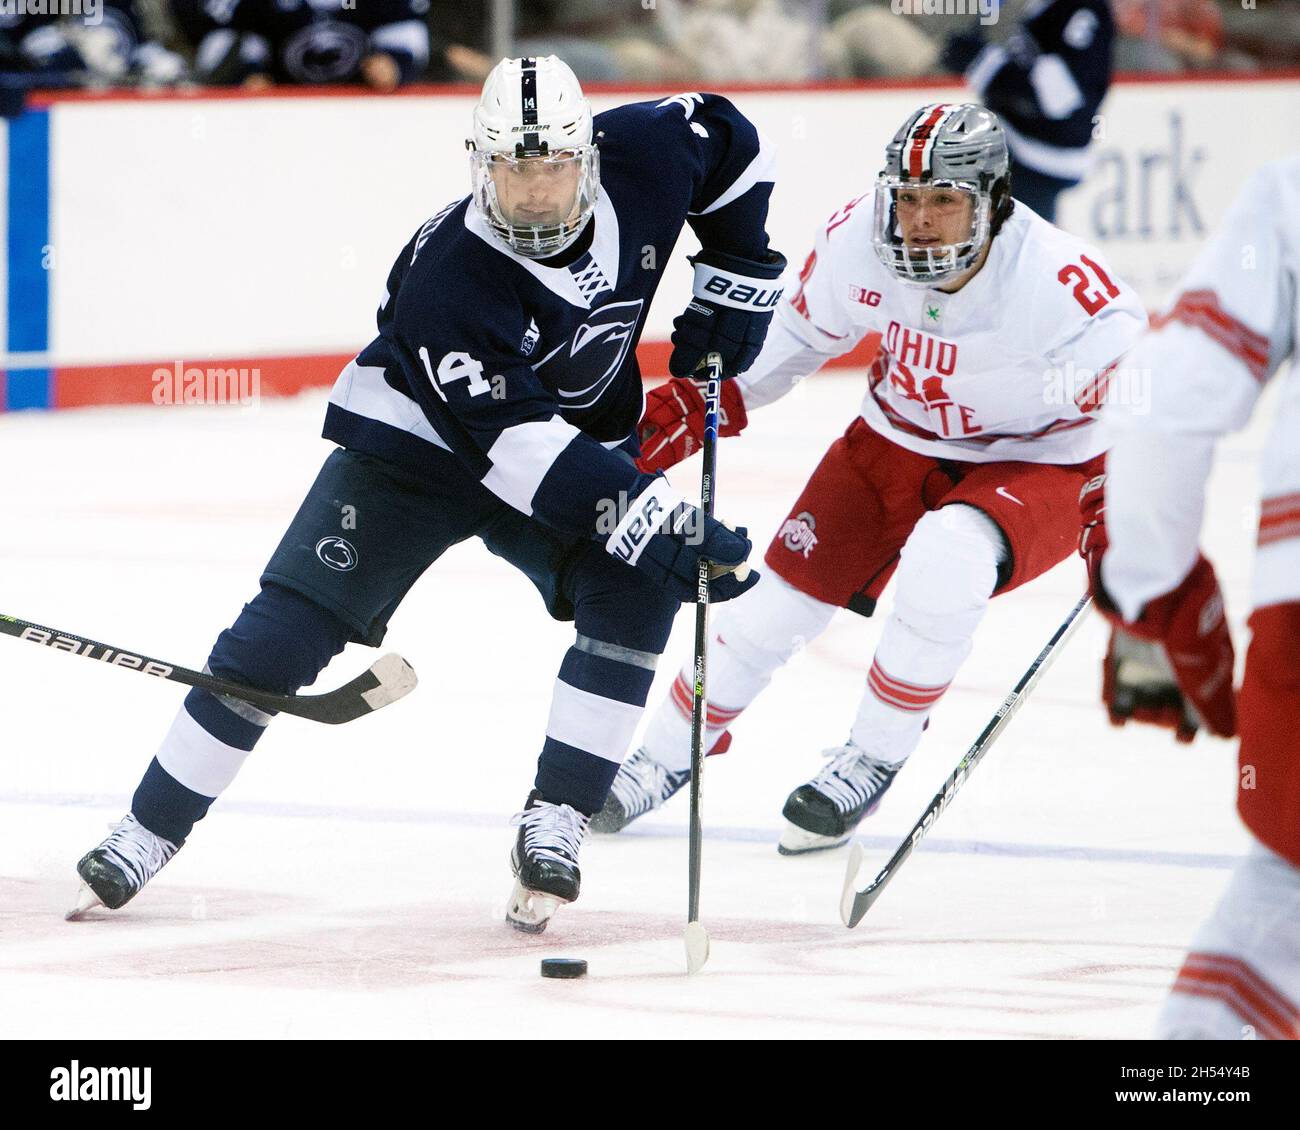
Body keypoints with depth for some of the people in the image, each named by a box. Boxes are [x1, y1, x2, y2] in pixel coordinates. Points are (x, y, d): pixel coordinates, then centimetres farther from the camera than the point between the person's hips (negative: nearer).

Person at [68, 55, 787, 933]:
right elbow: (522, 447, -38)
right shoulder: (449, 276, -35)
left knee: (634, 598, -20)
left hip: (582, 439, 4)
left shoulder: (645, 157, -20)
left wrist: (734, 285, -2)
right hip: (417, 443, -4)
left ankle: (554, 827, -10)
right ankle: (150, 832, 0)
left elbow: (728, 139, 4)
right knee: (288, 627, -10)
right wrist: (658, 522, -43)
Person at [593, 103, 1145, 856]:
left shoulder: (1057, 280, -33)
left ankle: (873, 763, -11)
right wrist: (702, 401, 0)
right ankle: (667, 759, 23)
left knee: (943, 565, -33)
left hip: (1037, 466, -4)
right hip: (901, 442, 5)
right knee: (786, 593, -1)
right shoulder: (858, 241, -19)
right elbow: (800, 332, 2)